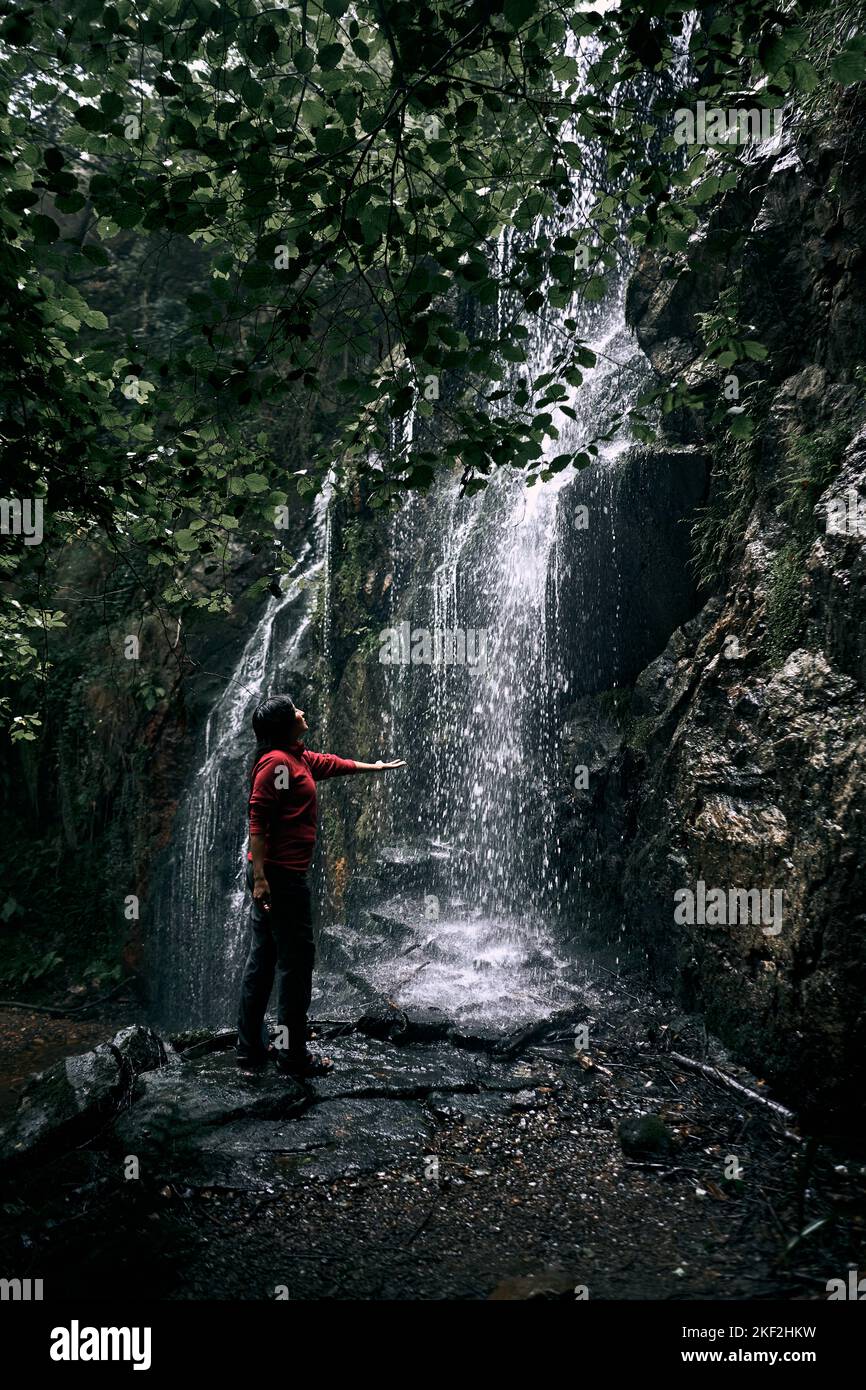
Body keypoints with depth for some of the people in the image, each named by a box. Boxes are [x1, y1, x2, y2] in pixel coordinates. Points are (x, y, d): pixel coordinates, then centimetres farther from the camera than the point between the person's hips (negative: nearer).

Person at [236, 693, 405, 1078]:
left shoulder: (297, 759, 15)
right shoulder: (277, 762, -14)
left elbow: (332, 763, 34)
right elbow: (257, 820, -20)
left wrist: (374, 766, 47)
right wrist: (260, 877, -25)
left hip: (272, 874, 10)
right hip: (280, 874, -10)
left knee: (262, 960, 13)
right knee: (295, 960, -3)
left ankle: (250, 1048, 22)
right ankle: (293, 1053, 6)